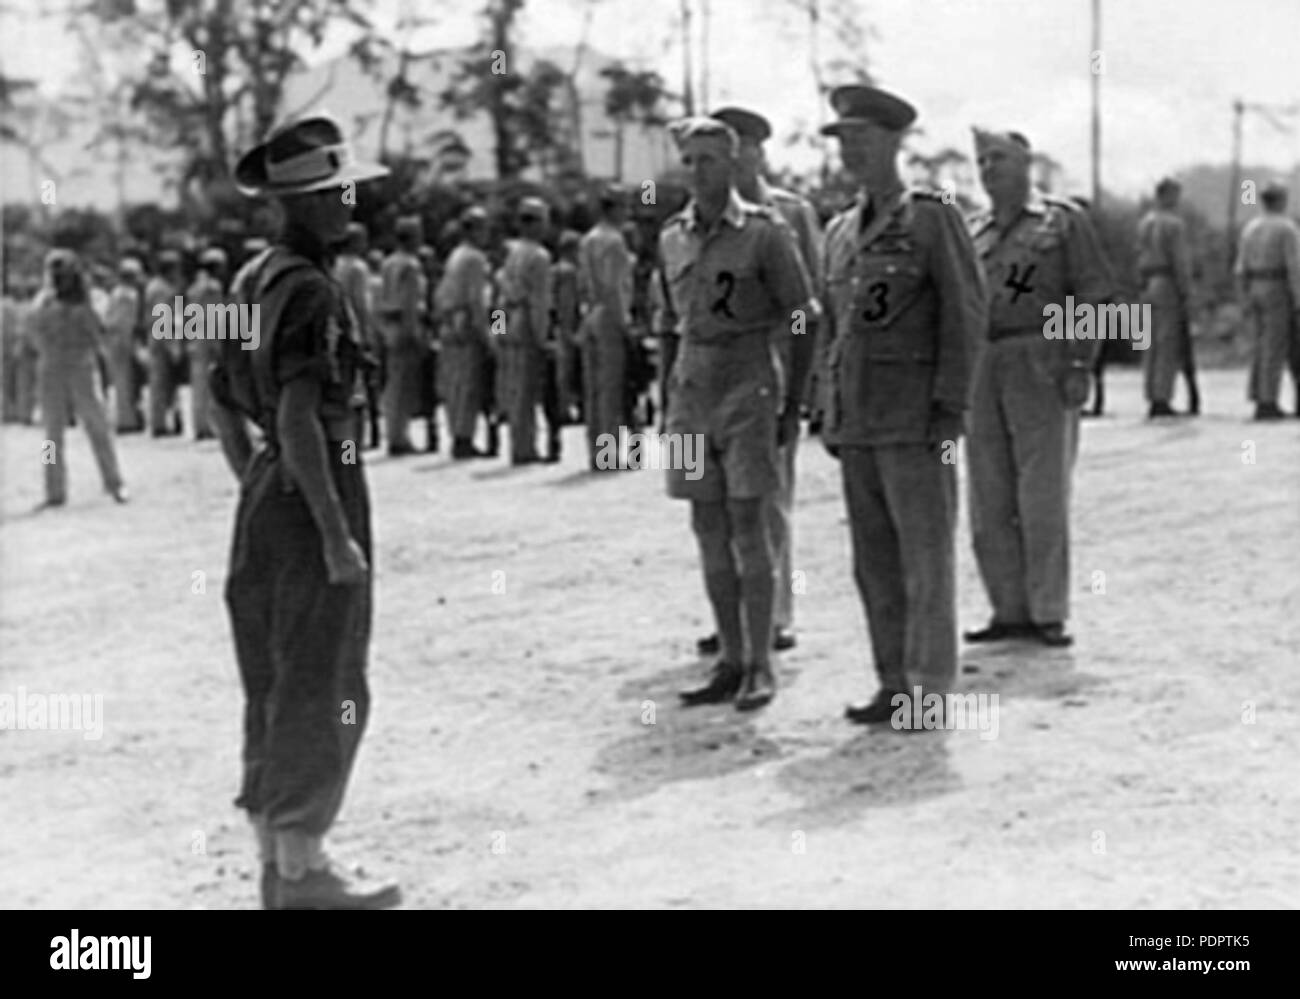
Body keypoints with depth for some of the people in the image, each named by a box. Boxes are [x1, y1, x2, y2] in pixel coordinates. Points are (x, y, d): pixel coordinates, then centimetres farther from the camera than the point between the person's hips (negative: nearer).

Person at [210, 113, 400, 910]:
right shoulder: (309, 290, -17)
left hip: (266, 495, 9)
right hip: (316, 494, -9)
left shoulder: (254, 280, 11)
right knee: (324, 690, -1)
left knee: (277, 686, 13)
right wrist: (337, 536, -23)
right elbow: (298, 419, -24)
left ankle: (278, 862, 21)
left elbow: (224, 405, 17)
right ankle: (302, 869, 5)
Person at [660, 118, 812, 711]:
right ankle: (731, 662, 11)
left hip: (750, 389, -5)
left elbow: (803, 318, -4)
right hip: (692, 389, 5)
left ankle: (760, 667, -4)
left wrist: (794, 403, -7)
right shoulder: (672, 239, 9)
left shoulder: (765, 233, -7)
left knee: (747, 526, -9)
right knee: (709, 529, 4)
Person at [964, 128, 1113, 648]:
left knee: (1042, 493, -6)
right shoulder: (972, 232, 16)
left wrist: (1080, 365, -13)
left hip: (1042, 366, -5)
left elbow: (1092, 294, -3)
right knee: (989, 499, 4)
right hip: (981, 370, 5)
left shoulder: (1064, 220, 3)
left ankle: (1048, 613, 0)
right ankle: (1009, 611, 11)